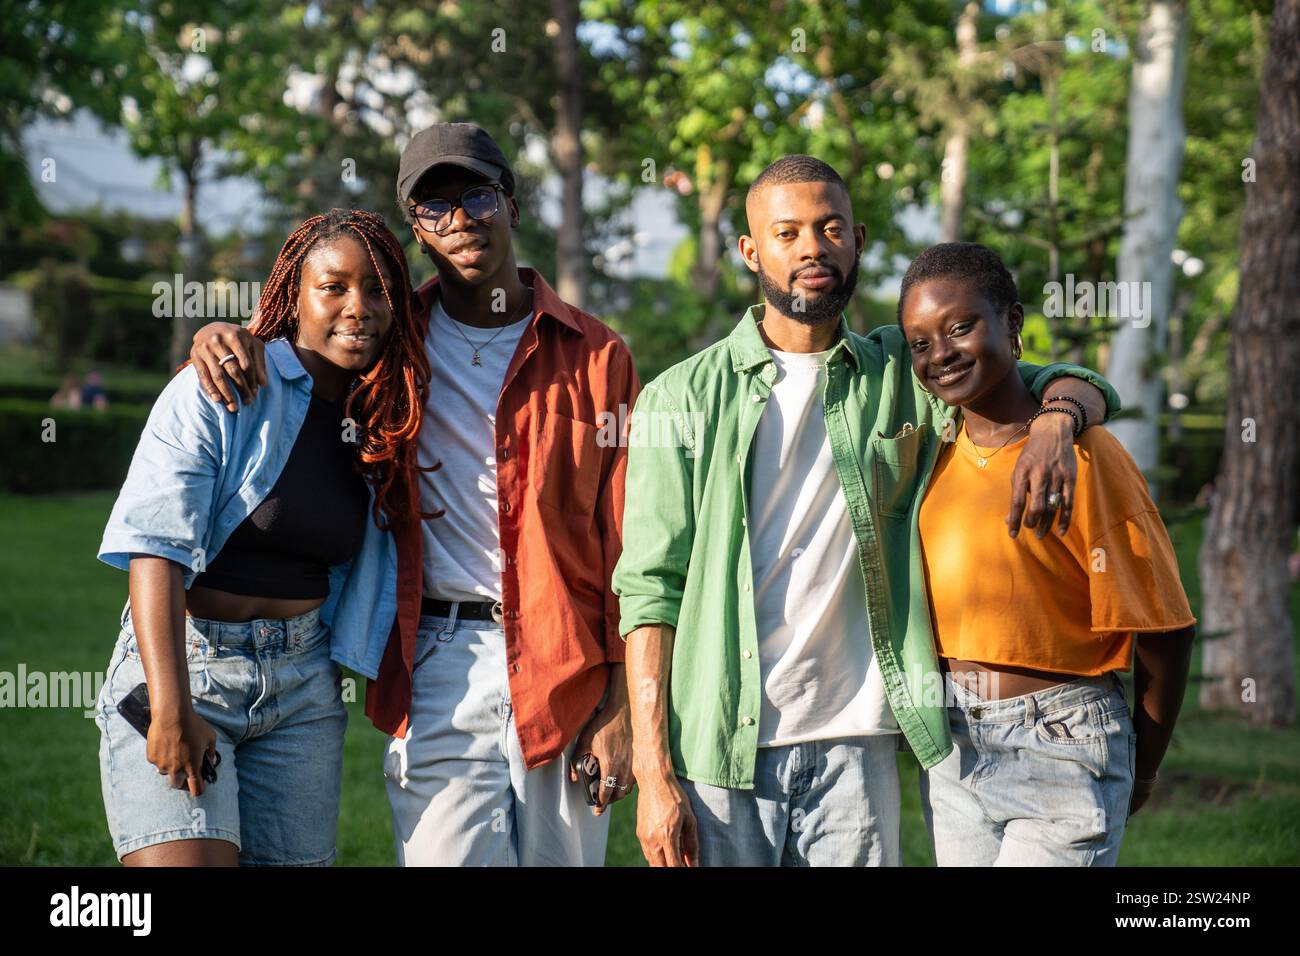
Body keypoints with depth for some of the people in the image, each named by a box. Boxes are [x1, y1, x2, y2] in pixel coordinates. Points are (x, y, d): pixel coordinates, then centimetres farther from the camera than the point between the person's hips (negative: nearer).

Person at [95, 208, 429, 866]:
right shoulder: (220, 391, -9)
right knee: (187, 861, -20)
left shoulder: (382, 420, 10)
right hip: (184, 661, -5)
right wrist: (171, 710, -22)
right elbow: (155, 548, -16)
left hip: (304, 687, 5)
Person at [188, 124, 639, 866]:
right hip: (437, 666, 0)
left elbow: (627, 543, 3)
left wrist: (621, 708, -3)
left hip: (568, 667, 0)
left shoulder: (595, 356, 5)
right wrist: (228, 338, -4)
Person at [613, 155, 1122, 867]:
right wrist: (654, 775, -9)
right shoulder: (682, 399, 1)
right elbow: (650, 590, -2)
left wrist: (1056, 419, -11)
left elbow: (1073, 383, 15)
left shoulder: (900, 375, 8)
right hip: (717, 753, -2)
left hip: (855, 746, 2)